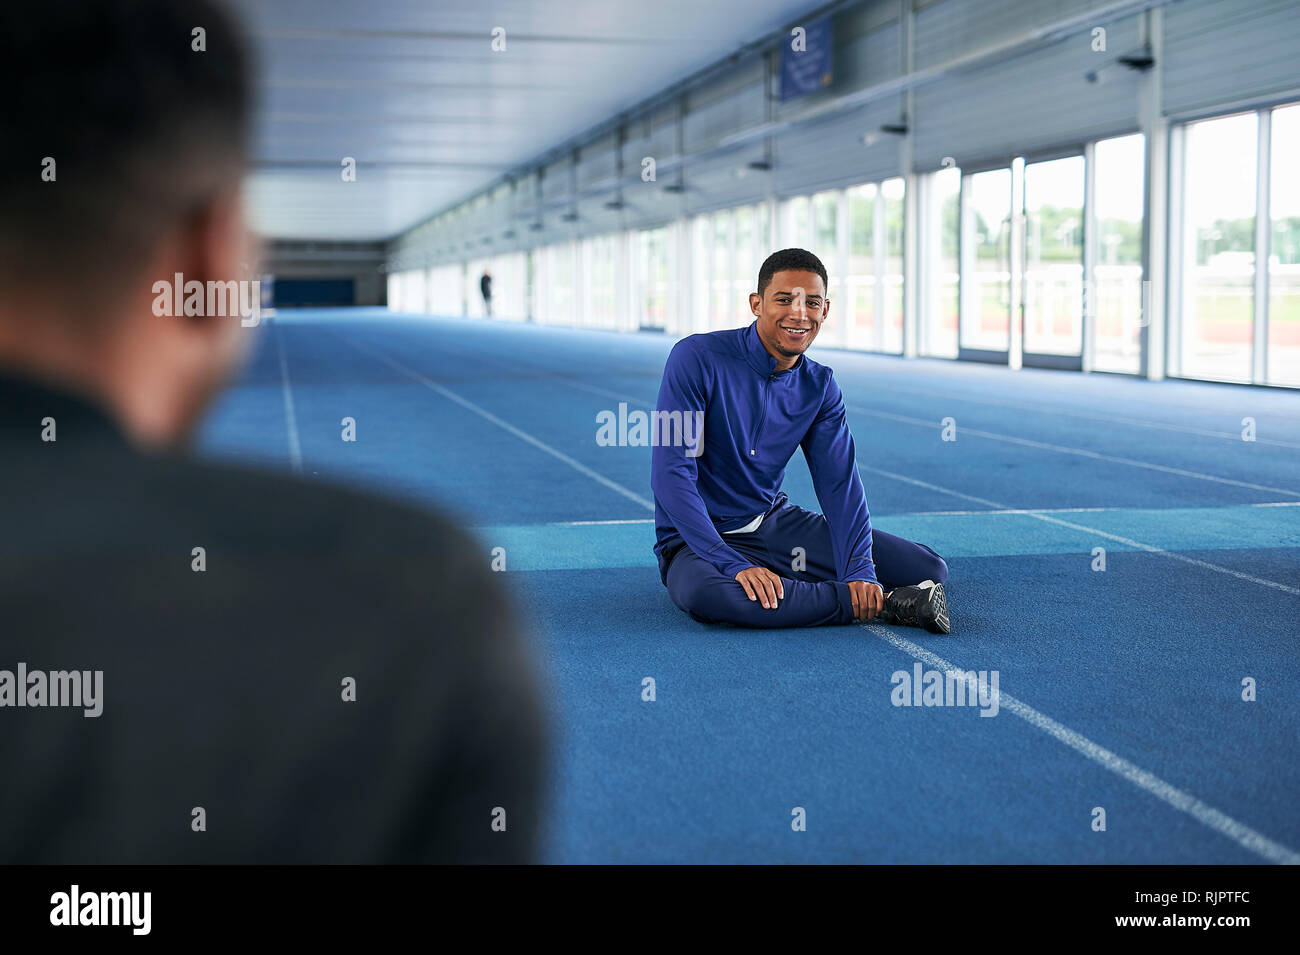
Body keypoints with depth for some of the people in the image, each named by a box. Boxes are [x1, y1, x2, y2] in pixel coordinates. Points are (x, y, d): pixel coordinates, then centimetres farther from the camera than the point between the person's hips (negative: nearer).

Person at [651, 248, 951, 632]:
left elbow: (839, 482, -4)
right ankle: (885, 605, -29)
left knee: (929, 569, -7)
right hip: (697, 539, -4)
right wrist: (734, 564, -31)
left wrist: (859, 570, -23)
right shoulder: (698, 358, -16)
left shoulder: (820, 387, 1)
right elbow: (672, 473, -22)